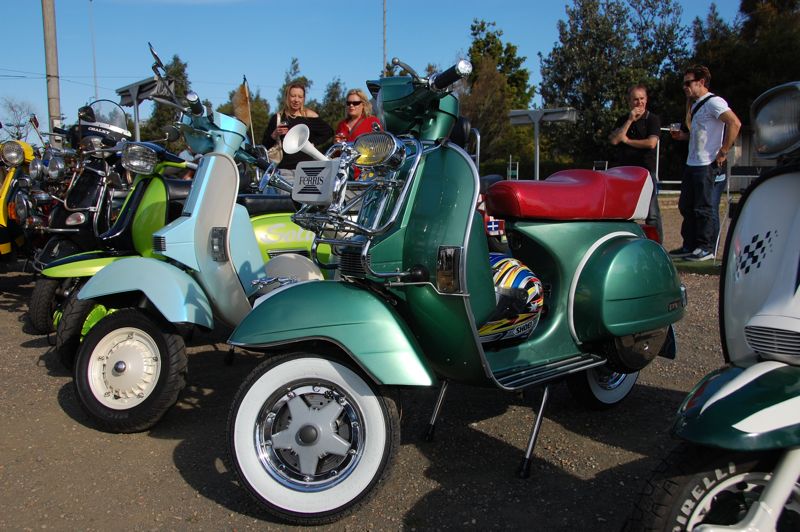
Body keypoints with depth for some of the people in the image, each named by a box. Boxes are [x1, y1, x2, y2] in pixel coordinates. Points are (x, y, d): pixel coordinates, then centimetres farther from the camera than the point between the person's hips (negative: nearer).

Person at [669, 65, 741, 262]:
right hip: (692, 163, 10)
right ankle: (690, 245, 21)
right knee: (686, 206, 12)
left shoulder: (714, 102, -10)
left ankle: (706, 248, 3)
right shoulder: (696, 105, 19)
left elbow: (735, 123, -21)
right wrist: (684, 136, 12)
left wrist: (723, 152, -20)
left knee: (704, 208, -5)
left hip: (707, 164, -10)